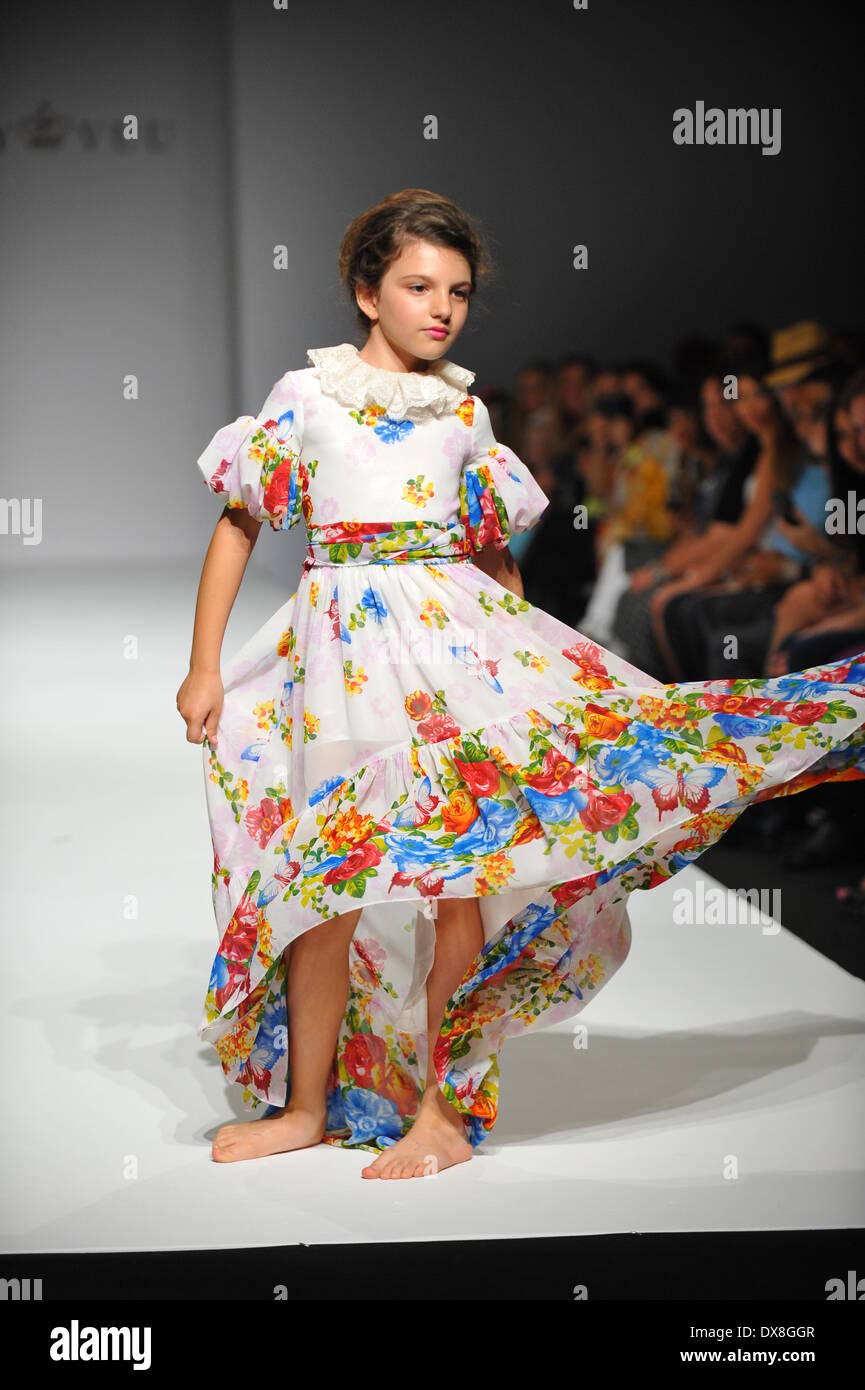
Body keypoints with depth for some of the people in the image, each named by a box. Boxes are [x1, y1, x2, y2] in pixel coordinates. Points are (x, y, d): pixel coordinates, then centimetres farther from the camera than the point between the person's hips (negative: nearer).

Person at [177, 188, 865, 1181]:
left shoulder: (463, 414, 12)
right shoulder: (306, 395, 4)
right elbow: (237, 525, 6)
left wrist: (518, 647, 19)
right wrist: (204, 668, 3)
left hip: (457, 637, 2)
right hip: (340, 651, -2)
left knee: (459, 865, -7)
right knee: (326, 876, 0)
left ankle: (444, 1108, 3)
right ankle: (308, 1106, 16)